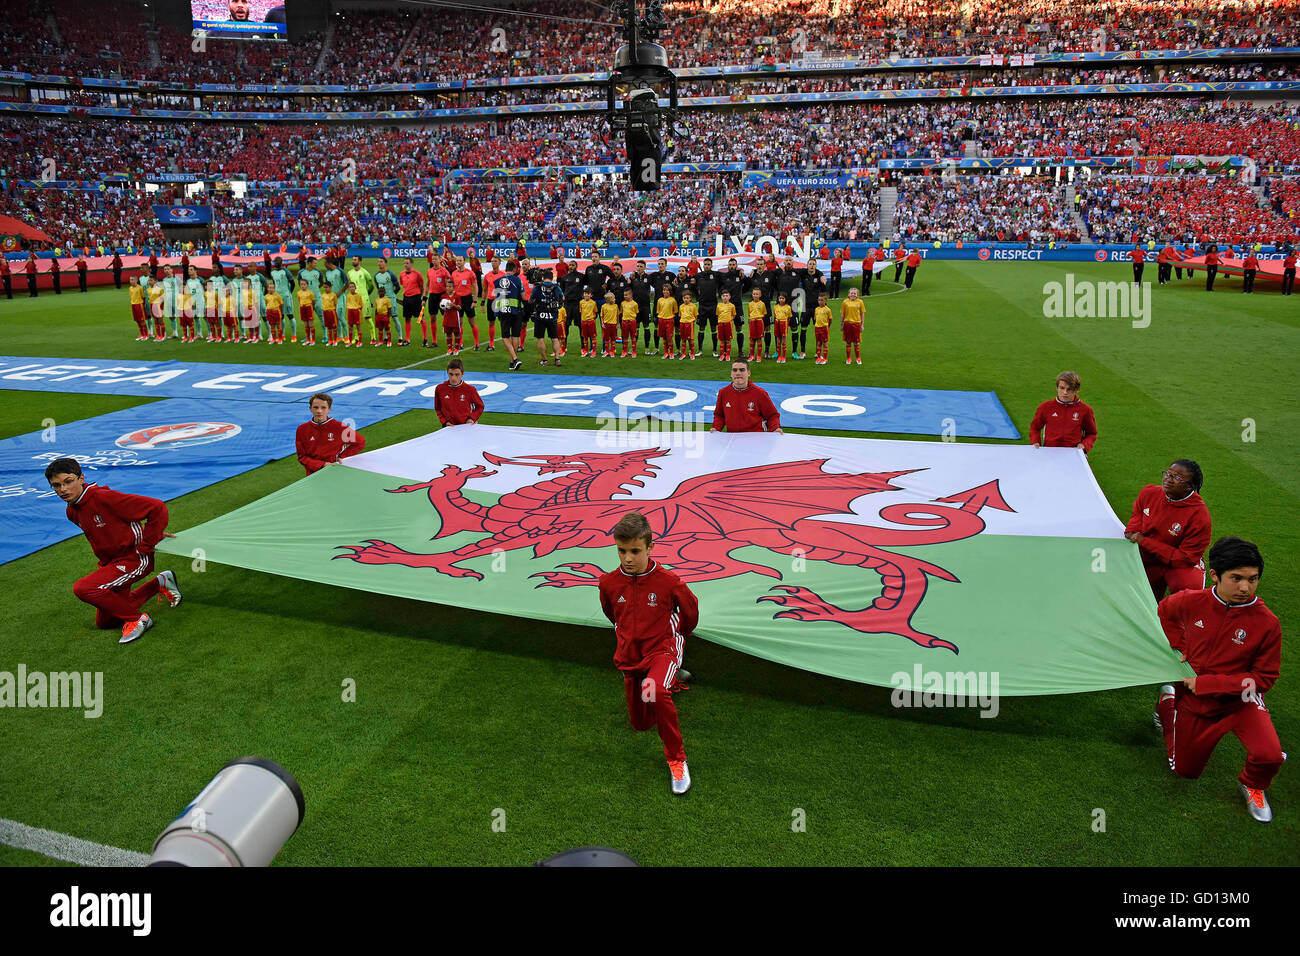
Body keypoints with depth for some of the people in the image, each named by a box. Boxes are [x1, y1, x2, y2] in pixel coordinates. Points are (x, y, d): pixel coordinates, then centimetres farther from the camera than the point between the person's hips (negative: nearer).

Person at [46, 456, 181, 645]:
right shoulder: (72, 512, 2)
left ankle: (137, 619, -10)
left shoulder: (104, 497, -23)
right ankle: (159, 583, 29)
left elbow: (157, 508, -26)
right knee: (104, 622, 18)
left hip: (134, 559, -10)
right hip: (109, 562, 10)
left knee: (83, 589, -28)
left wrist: (144, 548, -20)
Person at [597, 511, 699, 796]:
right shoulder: (609, 583, -8)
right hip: (630, 655, 5)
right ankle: (672, 681, 45)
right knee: (640, 724, 15)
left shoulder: (668, 581, -18)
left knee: (654, 694, -37)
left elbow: (690, 610, 3)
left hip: (663, 648, -5)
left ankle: (677, 760, -16)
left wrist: (678, 634, 18)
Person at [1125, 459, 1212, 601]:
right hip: (1147, 562, 4)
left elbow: (1186, 559, -22)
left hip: (1180, 565, -4)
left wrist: (1144, 541, -22)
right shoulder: (1149, 493, -10)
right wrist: (1132, 530, -7)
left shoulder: (1199, 515, -25)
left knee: (1191, 587, -35)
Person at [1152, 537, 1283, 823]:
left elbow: (1264, 678, -17)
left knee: (1269, 756, -29)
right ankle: (1167, 702, 40)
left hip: (1240, 701, -1)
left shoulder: (1267, 623, -22)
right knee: (1184, 771, 16)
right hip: (1193, 702, 2)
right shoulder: (1192, 602, -17)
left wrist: (1206, 682, -22)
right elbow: (1165, 611, 9)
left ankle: (1252, 785, 8)